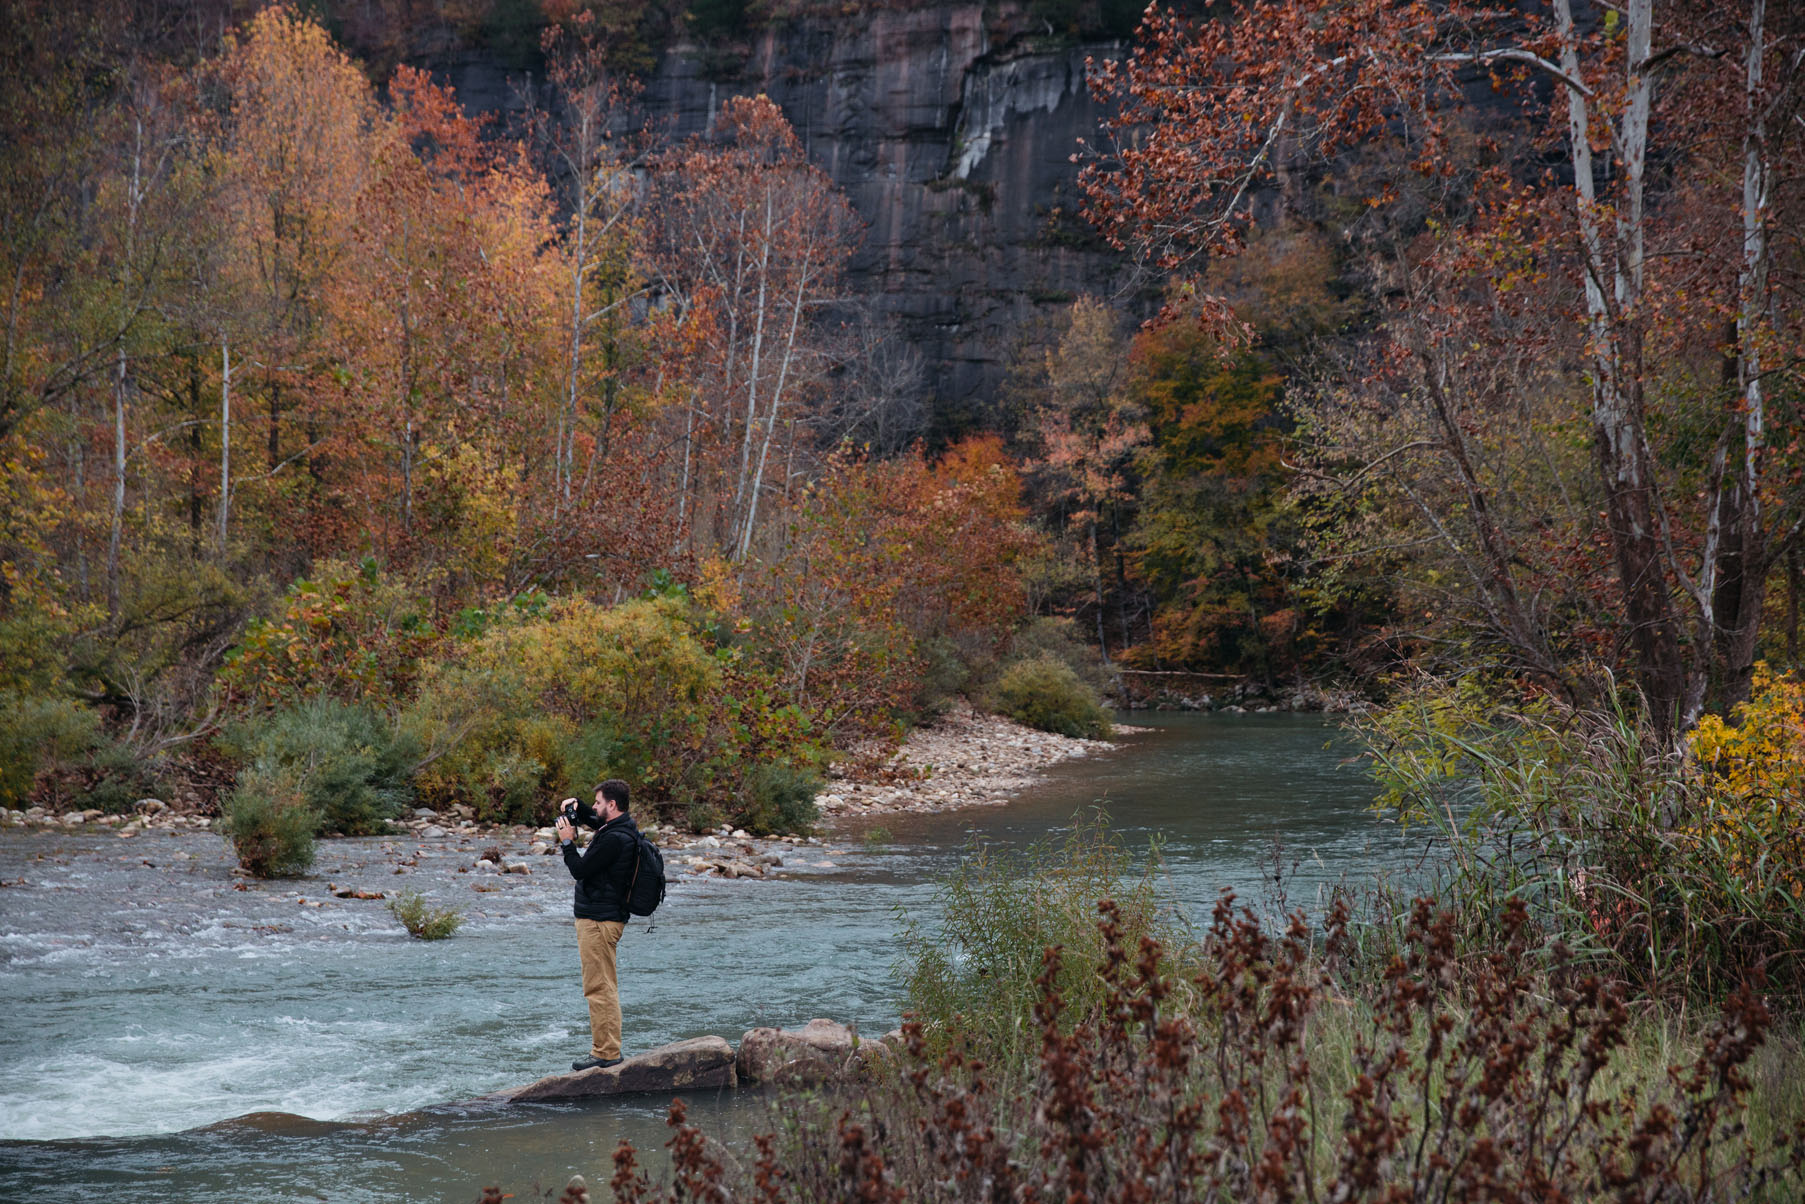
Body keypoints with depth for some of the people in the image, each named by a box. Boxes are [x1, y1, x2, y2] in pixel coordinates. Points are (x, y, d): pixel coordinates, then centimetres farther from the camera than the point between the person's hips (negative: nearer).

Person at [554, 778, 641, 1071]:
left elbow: (579, 870, -17)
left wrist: (567, 842, -5)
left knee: (599, 988, -7)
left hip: (599, 921, -11)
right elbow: (594, 819, 32)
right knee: (605, 987, 15)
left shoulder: (614, 839, -21)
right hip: (605, 918, 11)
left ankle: (606, 1053, -6)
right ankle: (608, 1049, 21)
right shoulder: (623, 828, 11)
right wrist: (575, 807, 14)